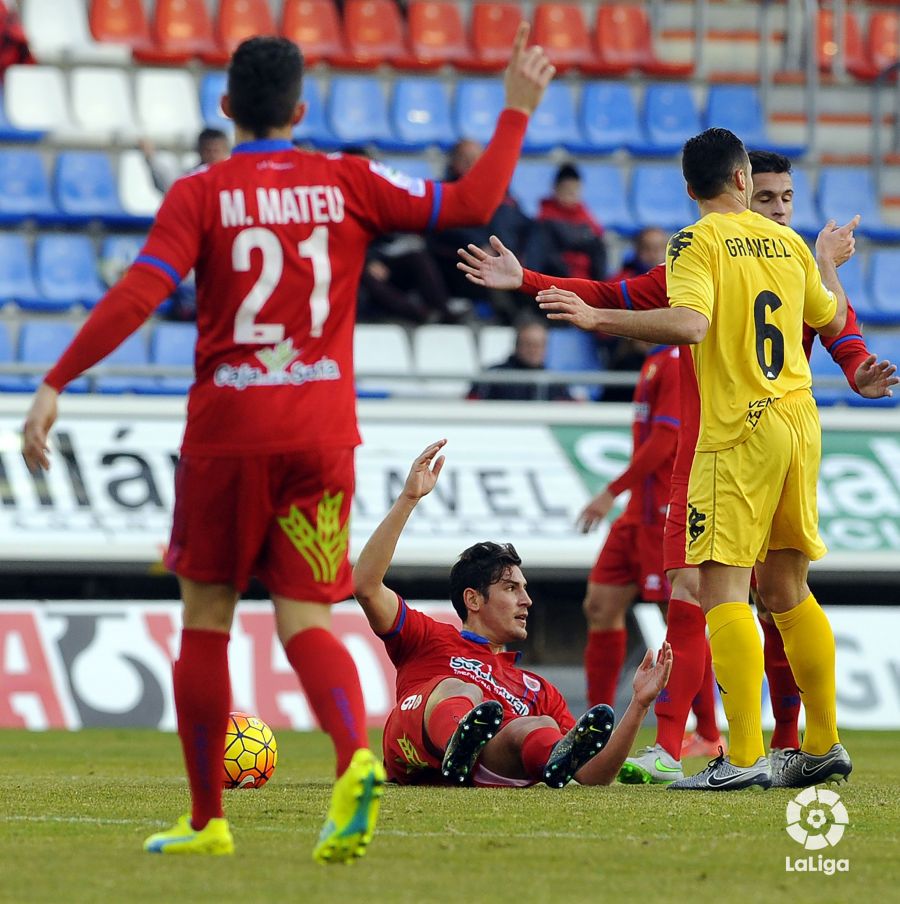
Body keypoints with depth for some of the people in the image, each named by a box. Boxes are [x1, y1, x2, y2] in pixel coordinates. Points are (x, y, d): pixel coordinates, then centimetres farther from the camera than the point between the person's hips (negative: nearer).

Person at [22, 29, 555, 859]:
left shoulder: (200, 196, -3)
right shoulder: (346, 185, 4)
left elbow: (138, 294, -13)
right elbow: (471, 203, 3)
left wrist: (56, 385, -11)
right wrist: (515, 112, 16)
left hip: (227, 433, -2)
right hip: (322, 435, 2)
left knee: (206, 618, 11)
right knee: (306, 620, 2)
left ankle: (207, 820, 15)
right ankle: (355, 758, -28)